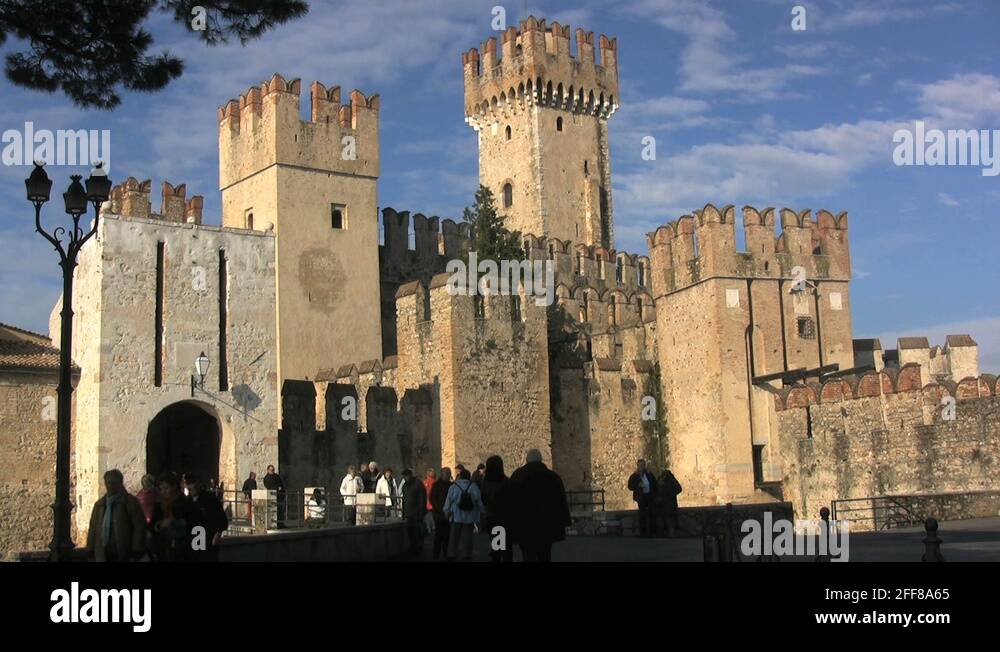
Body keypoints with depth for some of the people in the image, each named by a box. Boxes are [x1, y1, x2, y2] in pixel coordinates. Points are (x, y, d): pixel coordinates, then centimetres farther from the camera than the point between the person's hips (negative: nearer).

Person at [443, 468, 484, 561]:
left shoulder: (453, 487, -7)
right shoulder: (474, 487, -7)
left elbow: (448, 501, -2)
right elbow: (479, 501, -2)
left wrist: (447, 511, 12)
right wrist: (481, 512, 12)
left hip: (456, 516, 0)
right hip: (469, 517, 0)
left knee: (454, 536, 7)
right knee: (467, 536, 9)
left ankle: (452, 555, 8)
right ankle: (466, 555, 12)